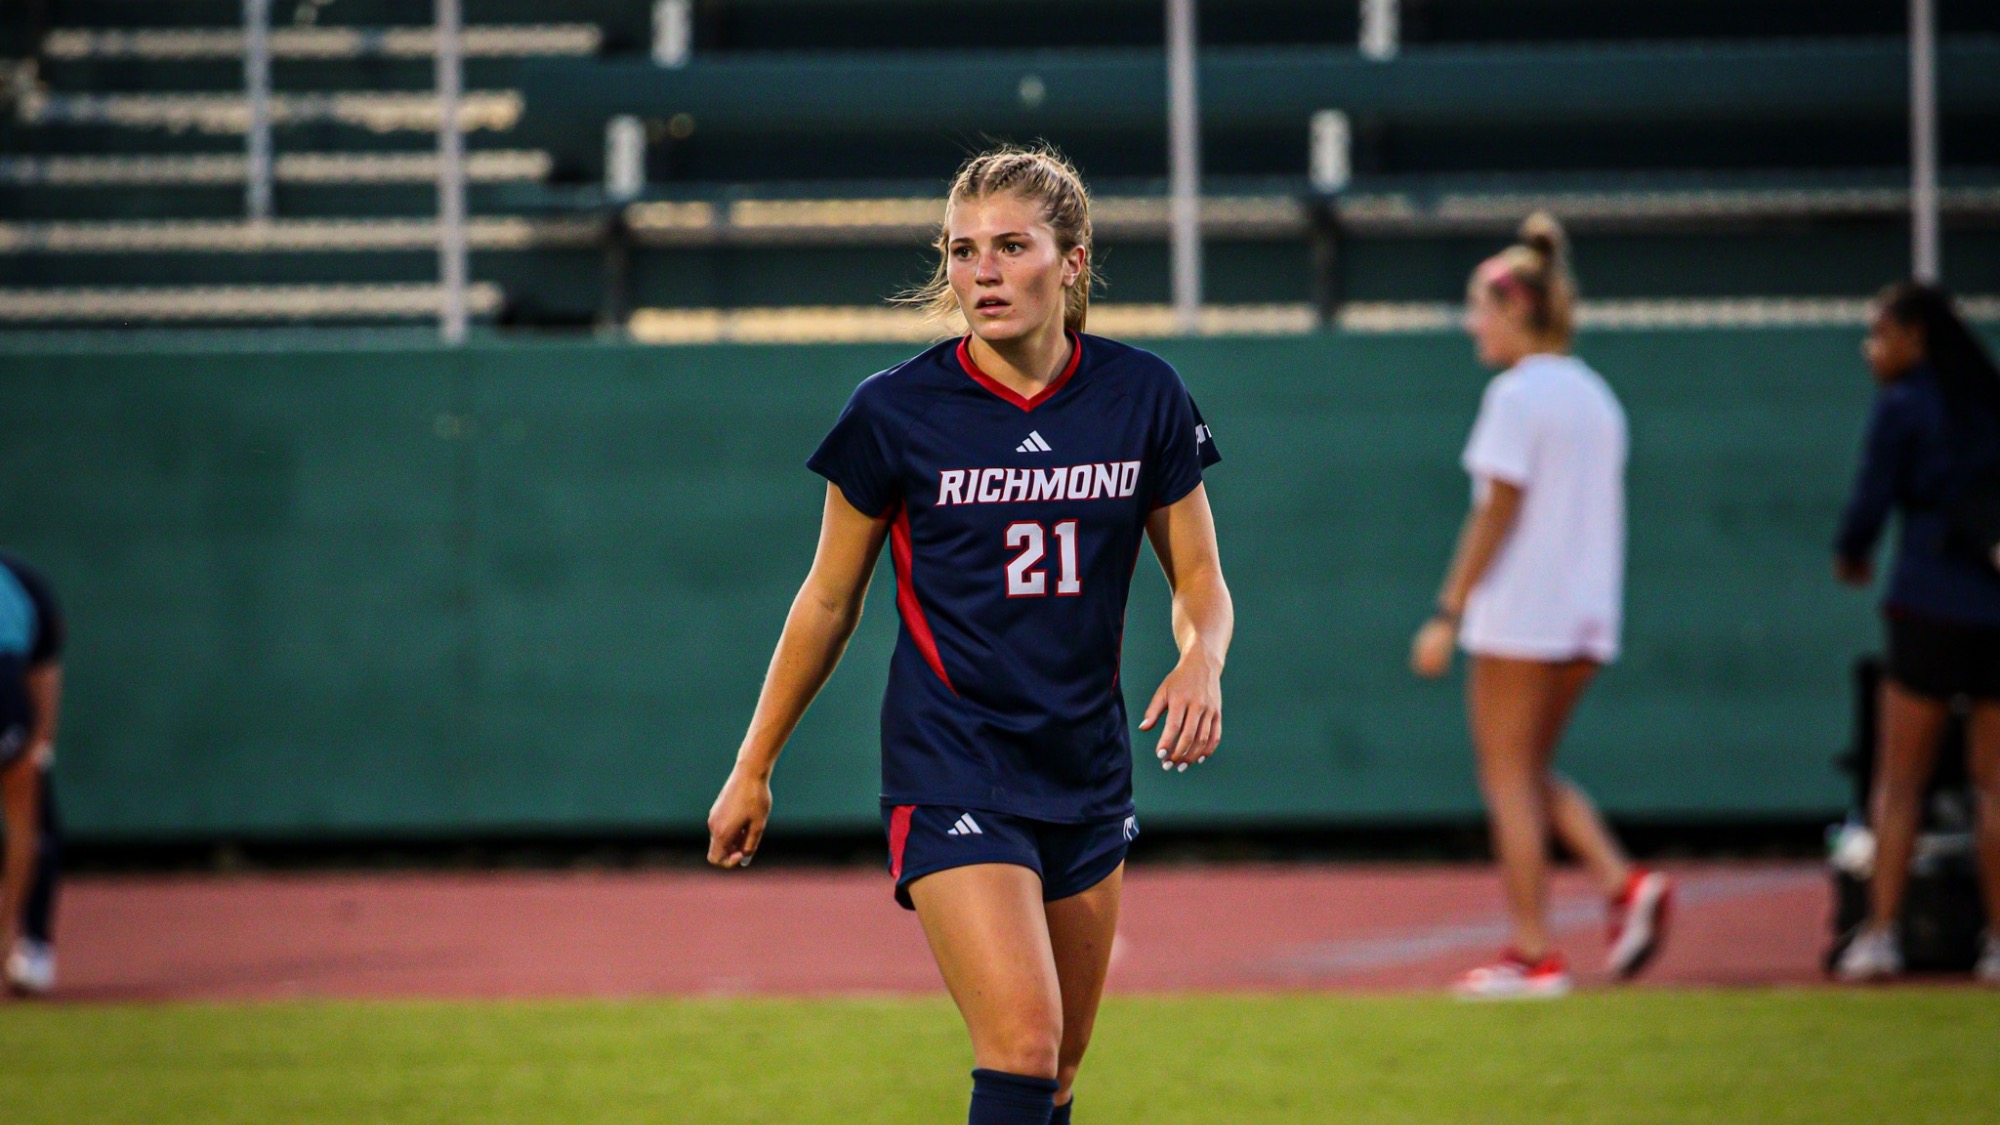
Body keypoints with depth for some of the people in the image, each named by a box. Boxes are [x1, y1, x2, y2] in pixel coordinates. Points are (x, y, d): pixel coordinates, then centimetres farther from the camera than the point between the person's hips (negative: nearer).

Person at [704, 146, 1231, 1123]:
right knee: (1023, 1046, -20)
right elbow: (829, 601, 5)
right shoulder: (896, 412, -8)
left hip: (1087, 774, 4)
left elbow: (1199, 577, 9)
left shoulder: (1144, 398, -1)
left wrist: (1203, 659, -14)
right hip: (950, 775, -4)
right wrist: (753, 768, 10)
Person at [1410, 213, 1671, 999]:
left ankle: (1532, 954, -1)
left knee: (1509, 778, 0)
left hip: (1519, 612, -8)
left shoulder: (1517, 394, -10)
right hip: (1587, 613, 8)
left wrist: (1449, 614, -12)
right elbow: (1595, 514, 15)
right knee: (1533, 772, 16)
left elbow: (1496, 514, -14)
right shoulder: (1595, 396, 13)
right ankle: (1625, 882, -4)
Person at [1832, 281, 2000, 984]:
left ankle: (1880, 934, -4)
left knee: (1900, 779, 2)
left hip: (1931, 605, -4)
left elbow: (1870, 504, -3)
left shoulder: (1903, 407, -3)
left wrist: (1850, 556, 16)